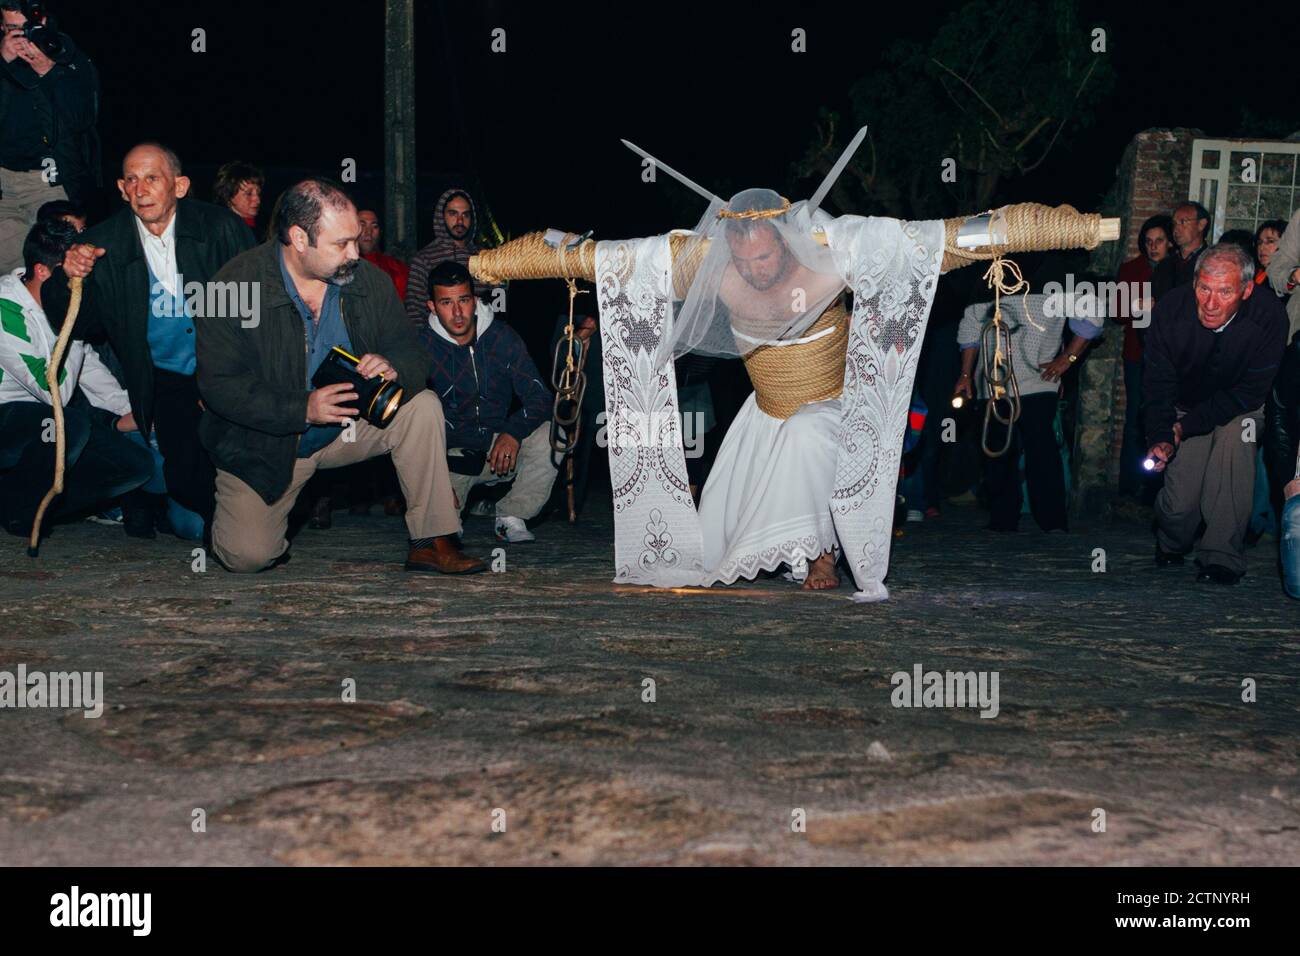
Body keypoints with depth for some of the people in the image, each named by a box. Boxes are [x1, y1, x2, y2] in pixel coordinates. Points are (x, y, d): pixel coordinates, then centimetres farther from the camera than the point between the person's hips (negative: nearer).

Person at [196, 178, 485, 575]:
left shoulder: (370, 281, -4)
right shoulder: (236, 284, -17)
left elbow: (413, 356, -4)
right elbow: (219, 383, -20)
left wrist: (393, 368, -30)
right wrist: (303, 408, -30)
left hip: (348, 427, 4)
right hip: (264, 444, -3)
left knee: (422, 406, -20)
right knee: (247, 555, -19)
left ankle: (431, 542, -13)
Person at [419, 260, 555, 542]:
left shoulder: (503, 337, -2)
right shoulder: (422, 346, -6)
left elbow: (540, 397, -5)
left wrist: (513, 432, -26)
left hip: (500, 447, 1)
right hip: (450, 453, -1)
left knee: (548, 435, -26)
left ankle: (512, 515, -7)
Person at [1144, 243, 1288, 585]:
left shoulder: (1268, 317, -29)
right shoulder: (1170, 310, -25)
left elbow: (1248, 394, -23)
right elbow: (1158, 386, -16)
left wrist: (1183, 427, -26)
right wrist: (1161, 438, -32)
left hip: (1240, 407, -1)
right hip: (1188, 407, 1)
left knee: (1233, 438, -32)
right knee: (1180, 502, -9)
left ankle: (1223, 556, -20)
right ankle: (1171, 546, 29)